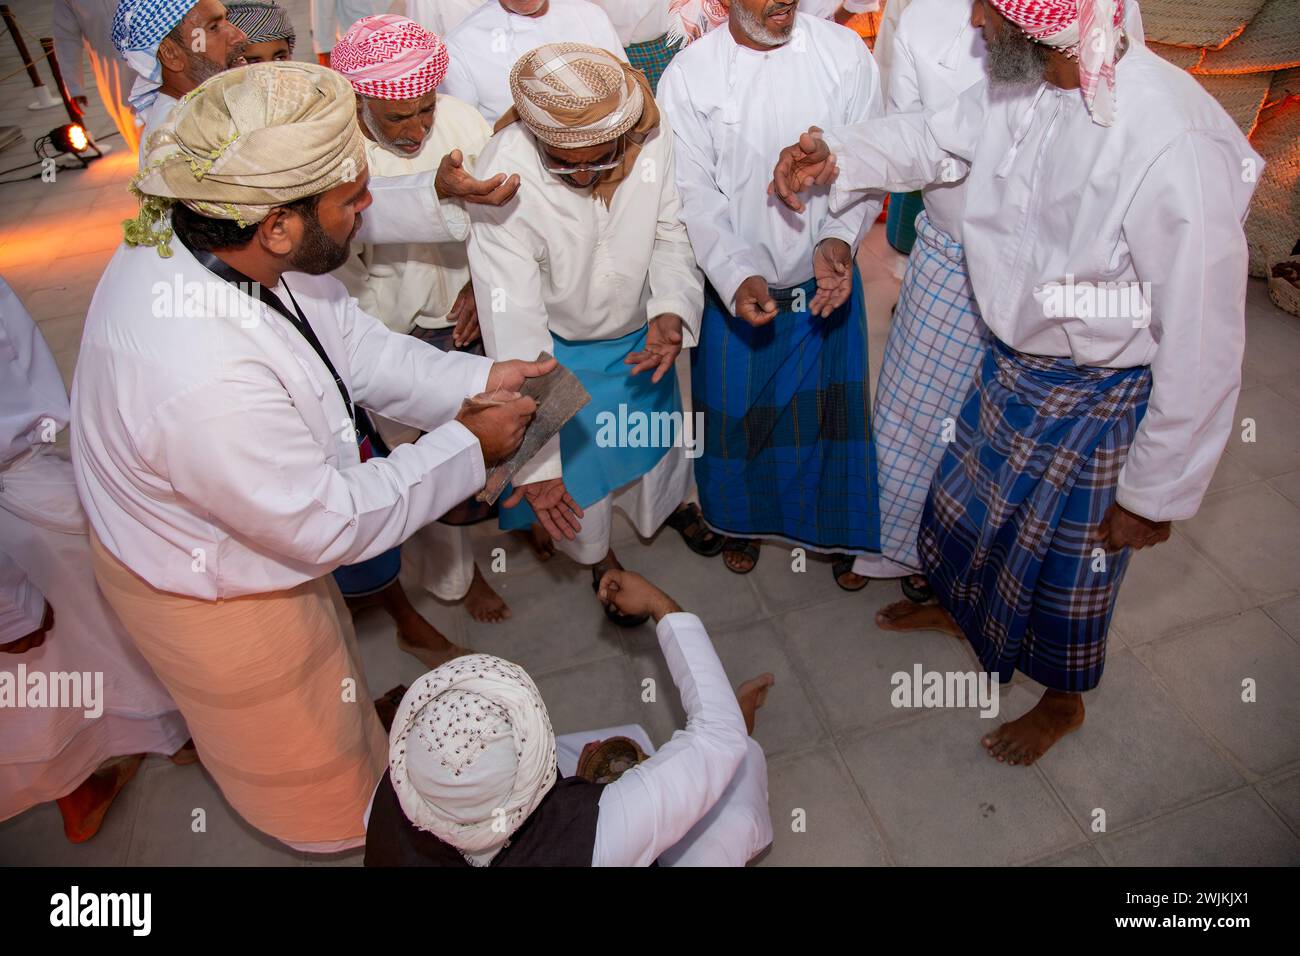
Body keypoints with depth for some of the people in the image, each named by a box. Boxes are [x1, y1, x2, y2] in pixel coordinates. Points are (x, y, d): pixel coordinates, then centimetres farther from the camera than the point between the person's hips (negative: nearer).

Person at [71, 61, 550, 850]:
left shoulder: (202, 238, -19)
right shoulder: (208, 380, -45)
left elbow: (347, 339, -5)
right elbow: (325, 525, -32)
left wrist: (473, 380, -13)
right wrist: (467, 447, -24)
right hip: (215, 599, -7)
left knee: (317, 682, 36)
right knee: (298, 740, 25)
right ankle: (335, 827, 58)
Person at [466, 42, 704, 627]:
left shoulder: (653, 139, -26)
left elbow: (670, 235, -9)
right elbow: (515, 328, -36)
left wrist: (671, 312, -31)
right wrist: (535, 462, -37)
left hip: (640, 336, 4)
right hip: (559, 350, -3)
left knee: (657, 443, 27)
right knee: (576, 475, 14)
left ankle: (664, 510, 64)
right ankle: (599, 560, 48)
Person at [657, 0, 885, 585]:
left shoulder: (845, 51, -5)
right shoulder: (688, 75, -10)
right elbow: (695, 195, -11)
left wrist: (839, 237, -23)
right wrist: (738, 276, -25)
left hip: (828, 283, 1)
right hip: (734, 287, -1)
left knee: (833, 413, 14)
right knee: (736, 418, 15)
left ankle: (839, 531, 40)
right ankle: (742, 520, 45)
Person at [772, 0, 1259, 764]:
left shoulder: (1175, 147, -34)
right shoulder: (1020, 83, -13)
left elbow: (1204, 341, -26)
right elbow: (937, 136, 10)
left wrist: (1156, 493, -17)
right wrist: (837, 155, -6)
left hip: (1102, 397, -6)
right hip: (1013, 363, 7)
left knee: (1066, 562, 15)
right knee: (969, 500, 26)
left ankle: (1063, 701, 47)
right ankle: (957, 608, 60)